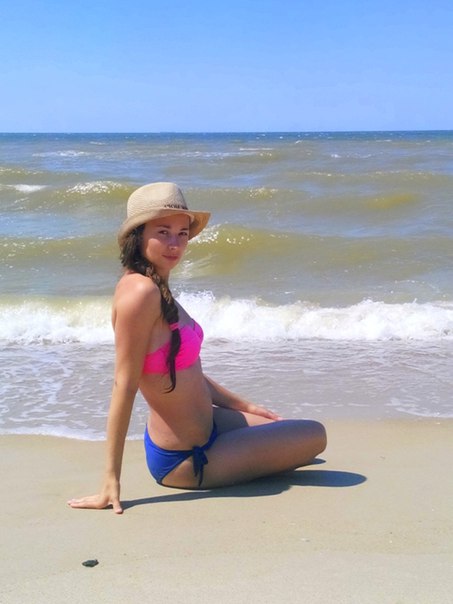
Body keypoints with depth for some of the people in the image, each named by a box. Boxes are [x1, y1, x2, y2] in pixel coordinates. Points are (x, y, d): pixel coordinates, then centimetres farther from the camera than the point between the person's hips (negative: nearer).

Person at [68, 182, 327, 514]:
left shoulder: (158, 289, 4)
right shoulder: (141, 291, -25)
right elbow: (124, 386, -26)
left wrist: (245, 406, 17)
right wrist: (111, 481, -23)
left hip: (207, 424, 10)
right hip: (186, 459, -10)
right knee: (314, 436, 6)